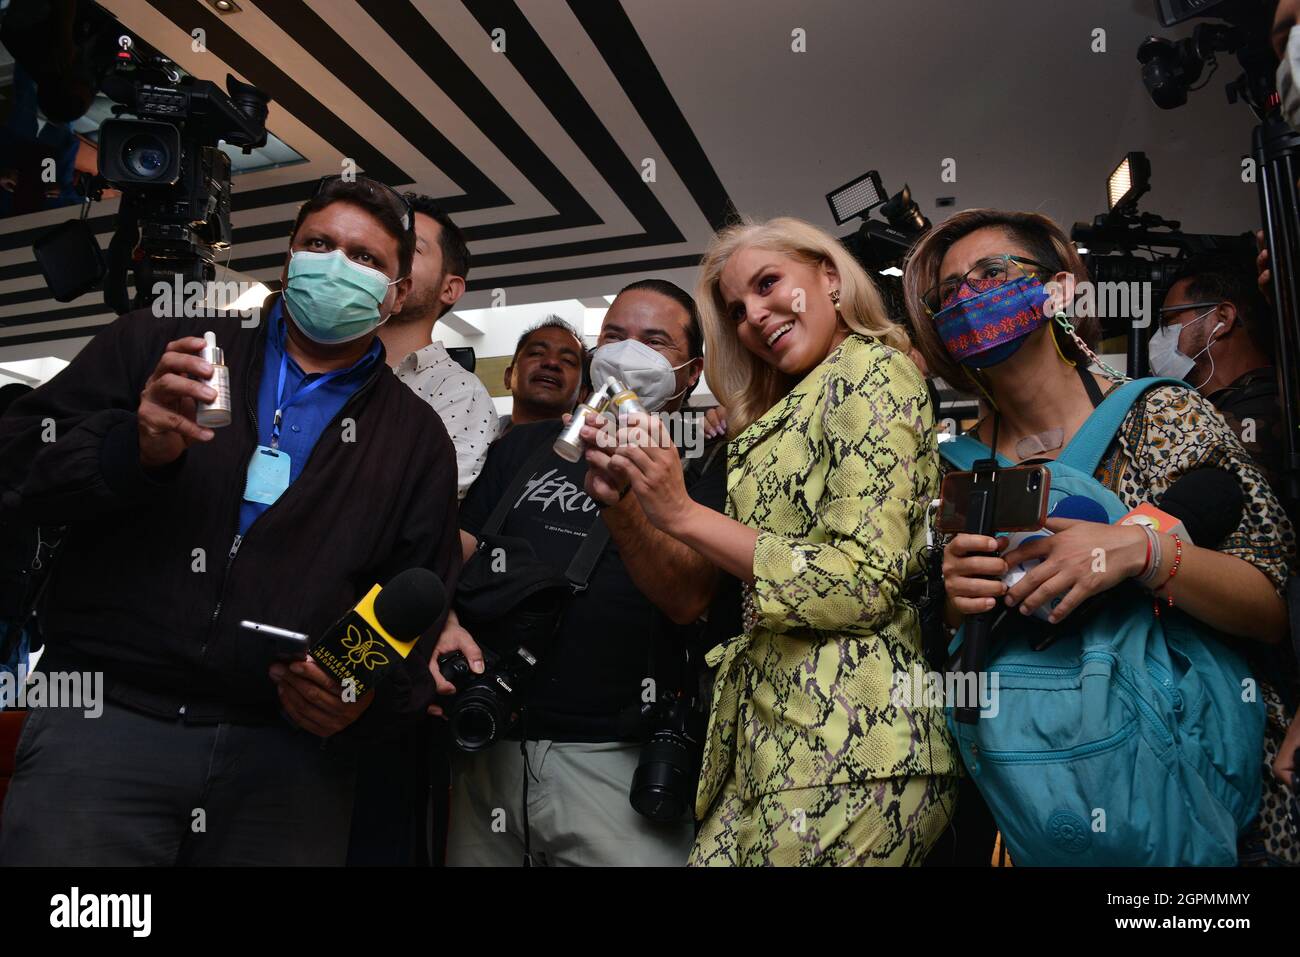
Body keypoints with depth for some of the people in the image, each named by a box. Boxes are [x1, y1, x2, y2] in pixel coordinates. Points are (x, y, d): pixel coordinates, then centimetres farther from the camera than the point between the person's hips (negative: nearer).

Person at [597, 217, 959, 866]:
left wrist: (683, 515, -14)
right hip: (774, 736, 8)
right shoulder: (796, 409, 20)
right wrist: (621, 500, 8)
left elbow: (865, 582, -18)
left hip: (847, 746, -8)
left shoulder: (871, 372, -5)